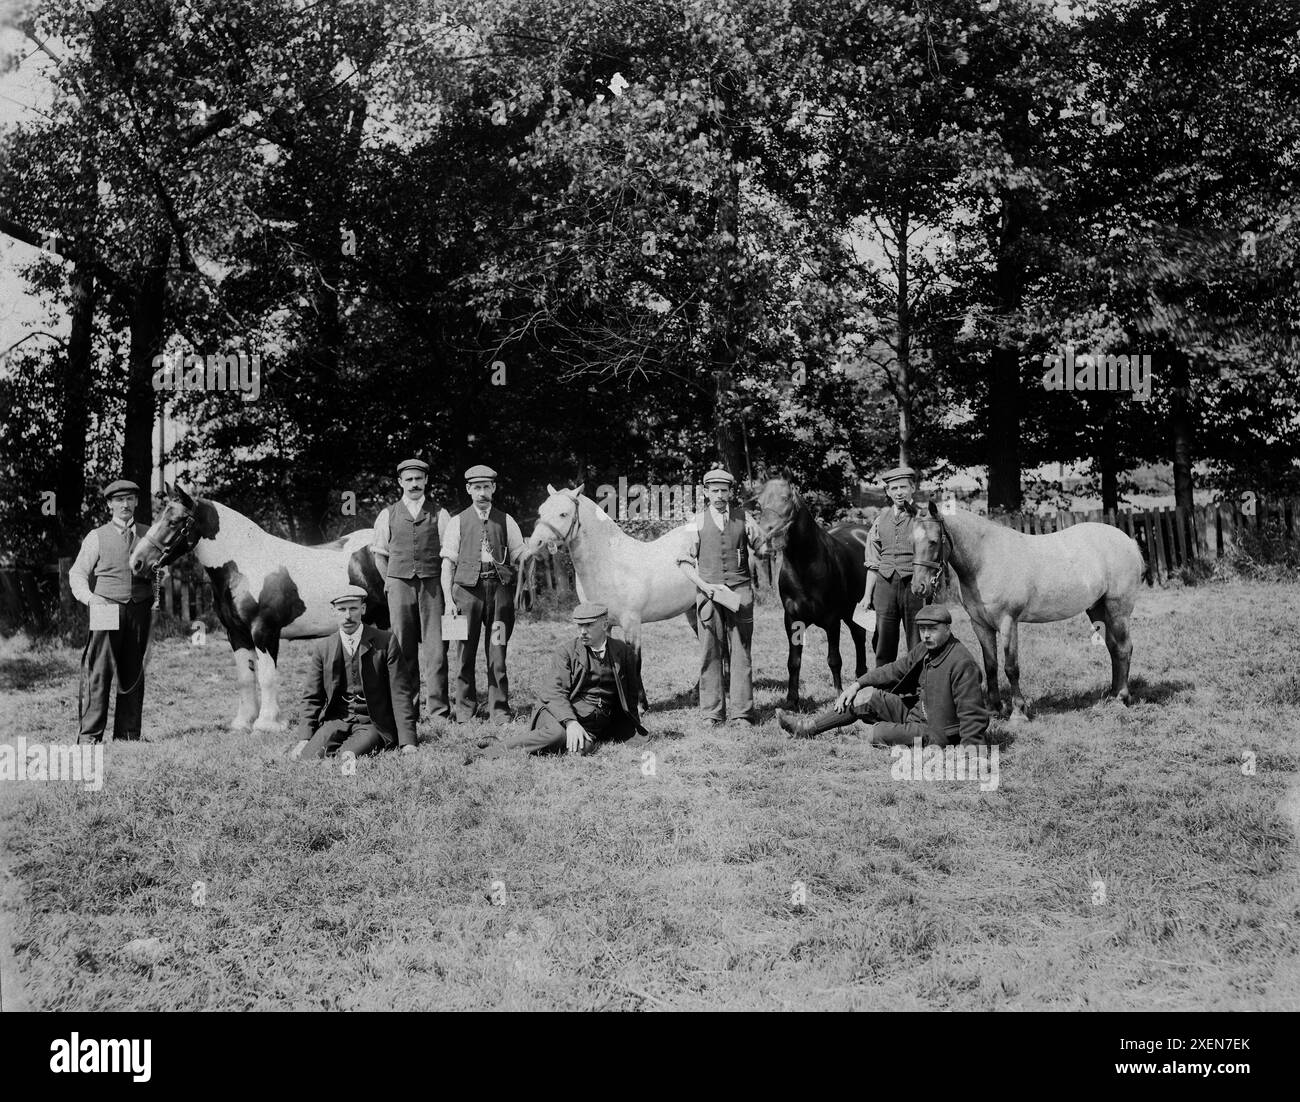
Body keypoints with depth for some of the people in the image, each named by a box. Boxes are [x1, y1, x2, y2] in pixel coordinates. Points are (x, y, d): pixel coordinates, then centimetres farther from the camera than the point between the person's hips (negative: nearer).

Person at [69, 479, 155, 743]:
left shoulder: (148, 534, 13)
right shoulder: (96, 537, 7)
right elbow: (77, 574, 3)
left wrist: (156, 602, -2)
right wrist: (89, 597, -16)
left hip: (140, 610, 3)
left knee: (134, 673, 5)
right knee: (98, 672, -7)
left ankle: (128, 734, 12)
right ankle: (89, 735, -5)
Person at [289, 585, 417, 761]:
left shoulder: (385, 641, -1)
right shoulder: (322, 647, 8)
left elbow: (400, 694, -3)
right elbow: (312, 698, 10)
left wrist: (407, 742, -12)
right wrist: (304, 739, -6)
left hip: (373, 723, -3)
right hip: (336, 720, 3)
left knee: (347, 757, -32)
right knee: (308, 757, -25)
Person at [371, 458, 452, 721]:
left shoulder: (439, 514, 10)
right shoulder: (388, 515, 11)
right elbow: (380, 555, 14)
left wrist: (444, 584, 1)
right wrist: (391, 582, 5)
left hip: (432, 584, -1)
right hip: (399, 584, 1)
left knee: (435, 647, -6)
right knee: (404, 649, 0)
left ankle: (437, 708, -3)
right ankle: (407, 707, 6)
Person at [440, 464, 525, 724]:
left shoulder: (506, 521, 11)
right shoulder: (458, 522, 9)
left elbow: (520, 558, 10)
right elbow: (448, 561, 5)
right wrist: (448, 598, -4)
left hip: (499, 587, 0)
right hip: (467, 587, 0)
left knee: (497, 651, 0)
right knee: (466, 650, 3)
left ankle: (499, 708, 7)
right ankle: (465, 707, 14)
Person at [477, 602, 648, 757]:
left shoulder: (624, 652, 10)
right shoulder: (565, 652, 1)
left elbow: (632, 693, 23)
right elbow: (554, 692, -11)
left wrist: (634, 727, 11)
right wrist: (570, 723, -28)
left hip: (601, 723, 4)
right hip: (564, 715, -4)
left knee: (583, 747, -29)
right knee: (558, 734, -37)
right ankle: (497, 750, -27)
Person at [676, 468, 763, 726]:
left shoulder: (743, 518, 7)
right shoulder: (698, 521, 5)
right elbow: (684, 560, 4)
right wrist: (703, 585, -7)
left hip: (739, 590, 0)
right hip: (708, 591, 0)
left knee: (740, 652, 0)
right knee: (710, 653, 2)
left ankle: (742, 713, 3)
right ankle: (712, 712, 9)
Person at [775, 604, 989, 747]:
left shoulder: (961, 663, -23)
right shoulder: (924, 649, 5)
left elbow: (972, 714, -26)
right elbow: (895, 670, 13)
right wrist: (857, 684, 5)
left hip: (937, 733, -9)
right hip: (915, 711, 9)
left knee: (879, 733, -28)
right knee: (868, 696, 3)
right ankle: (806, 729, 5)